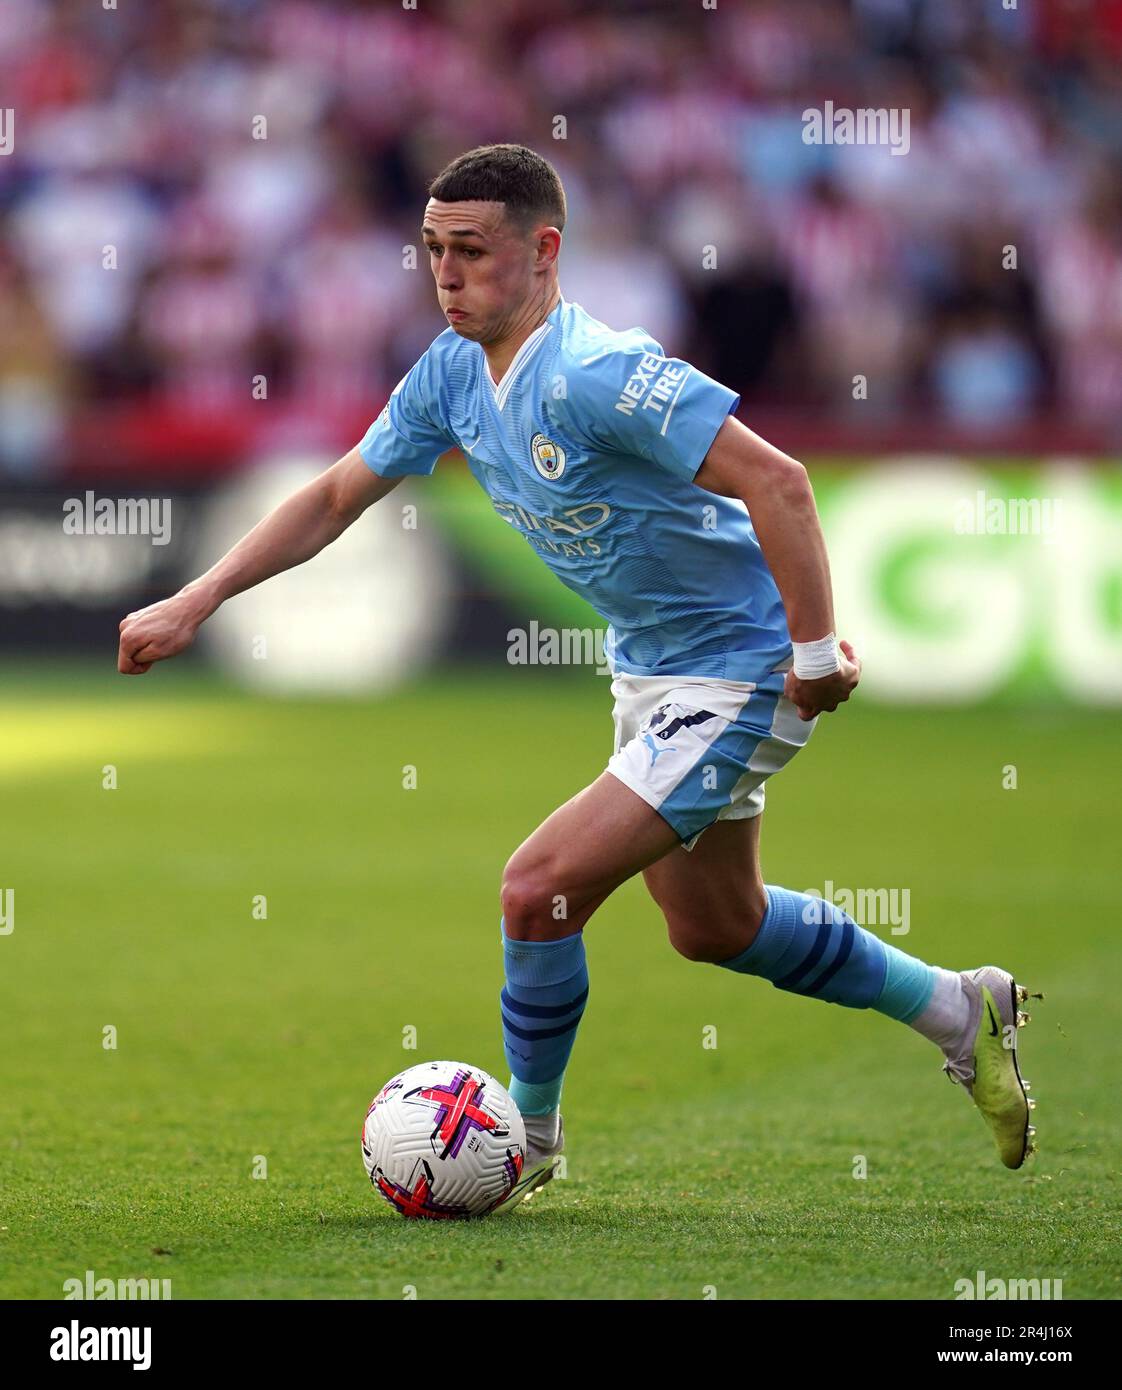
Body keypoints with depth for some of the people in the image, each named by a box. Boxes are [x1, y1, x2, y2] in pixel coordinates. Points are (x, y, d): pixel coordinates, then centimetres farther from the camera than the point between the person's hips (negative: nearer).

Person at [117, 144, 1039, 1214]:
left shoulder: (595, 373, -29)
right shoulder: (452, 373, -3)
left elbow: (776, 482, -30)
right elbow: (335, 497, 8)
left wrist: (815, 649, -27)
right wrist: (193, 604, 1)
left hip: (741, 673, -10)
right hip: (647, 670, 10)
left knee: (538, 887, -15)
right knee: (711, 927, 23)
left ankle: (528, 1138, 10)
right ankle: (958, 1011, 42)